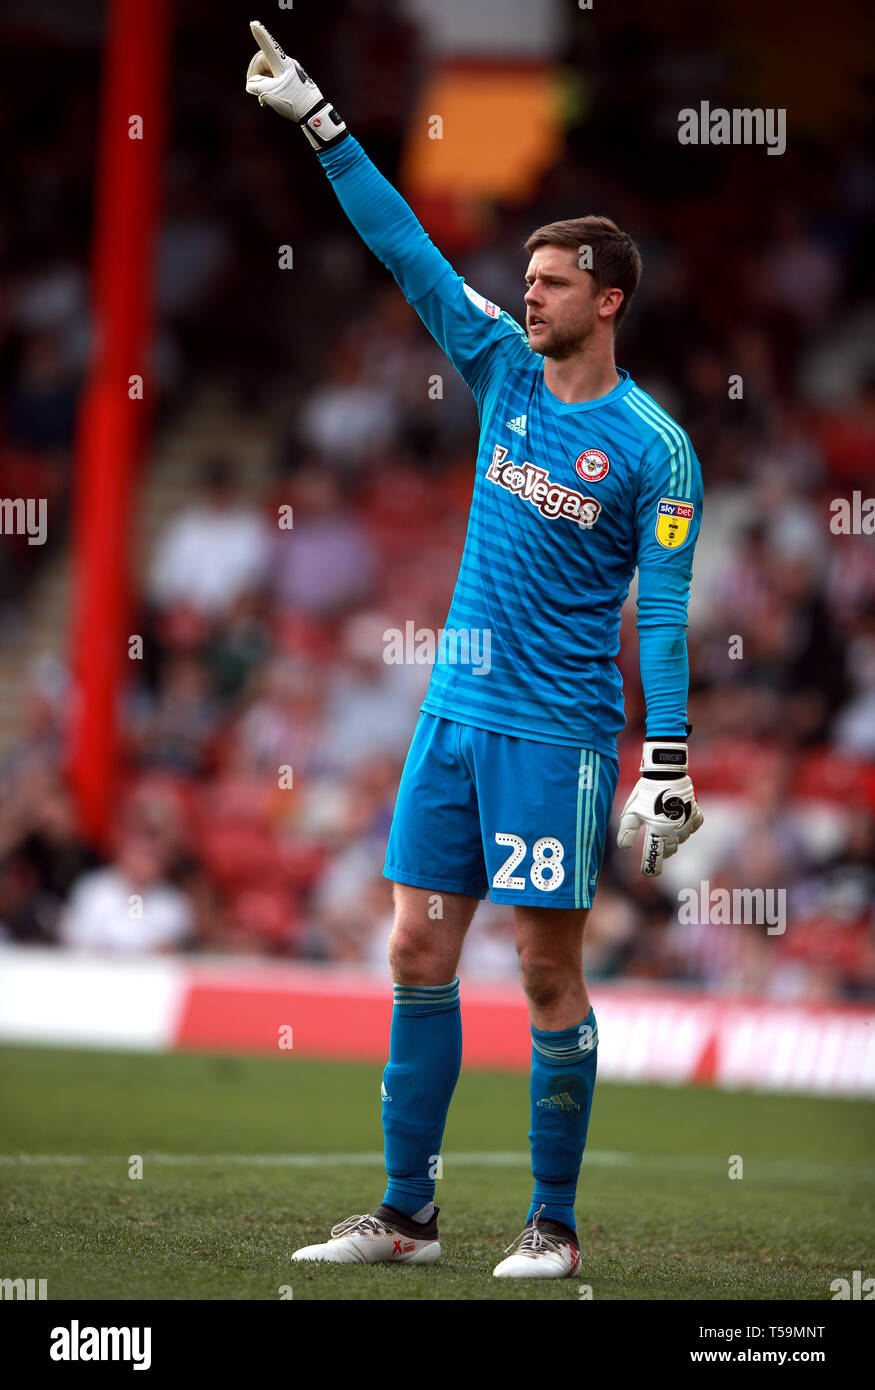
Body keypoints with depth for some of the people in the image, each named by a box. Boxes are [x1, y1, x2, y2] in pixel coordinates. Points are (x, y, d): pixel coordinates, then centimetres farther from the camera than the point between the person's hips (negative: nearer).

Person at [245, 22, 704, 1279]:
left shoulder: (653, 449, -8)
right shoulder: (507, 372, 7)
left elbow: (663, 618, -10)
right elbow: (408, 252, 9)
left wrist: (667, 768, -16)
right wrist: (322, 123, 6)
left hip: (558, 728, -6)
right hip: (454, 705, 6)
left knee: (549, 972, -2)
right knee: (419, 954, 5)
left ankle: (553, 1227, 8)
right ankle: (405, 1216, 12)